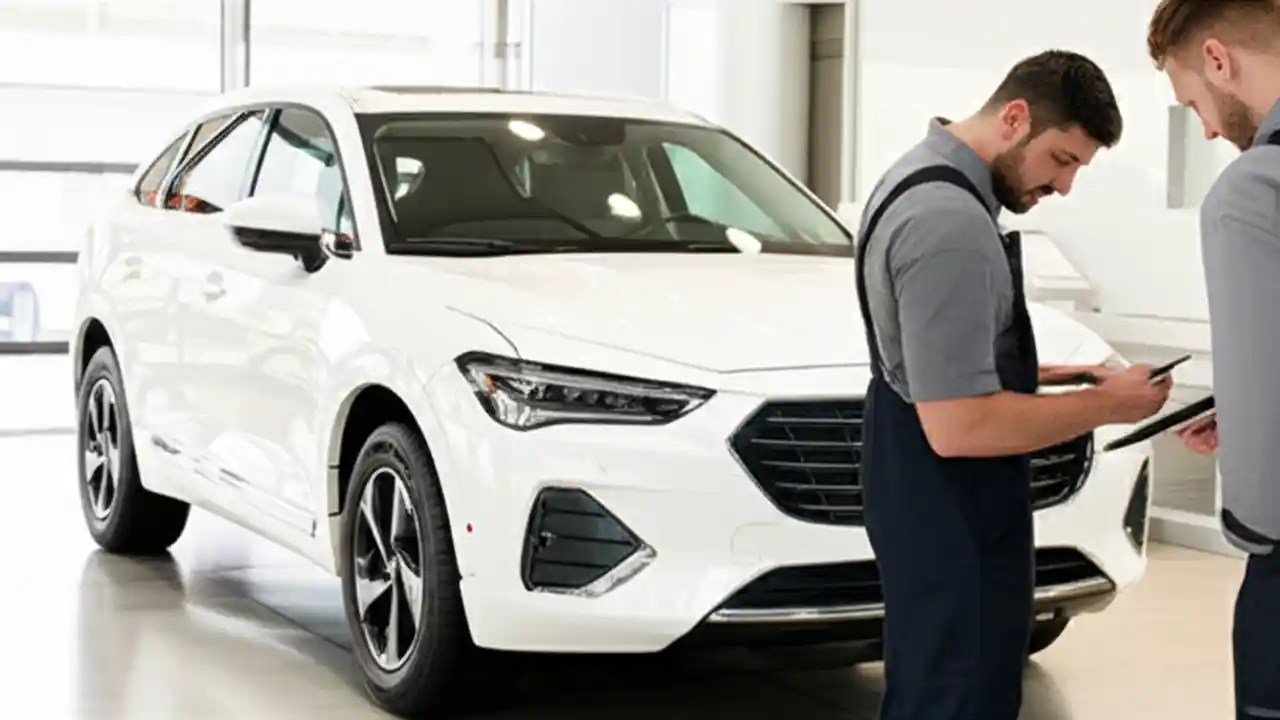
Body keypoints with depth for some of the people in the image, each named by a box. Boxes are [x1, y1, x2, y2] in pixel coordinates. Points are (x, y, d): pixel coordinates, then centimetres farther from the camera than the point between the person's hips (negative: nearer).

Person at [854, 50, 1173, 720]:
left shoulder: (927, 177, 10)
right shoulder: (951, 220, -25)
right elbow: (958, 426, -28)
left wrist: (1043, 377, 12)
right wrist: (1104, 403, -17)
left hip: (929, 490, 11)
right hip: (949, 508, -11)